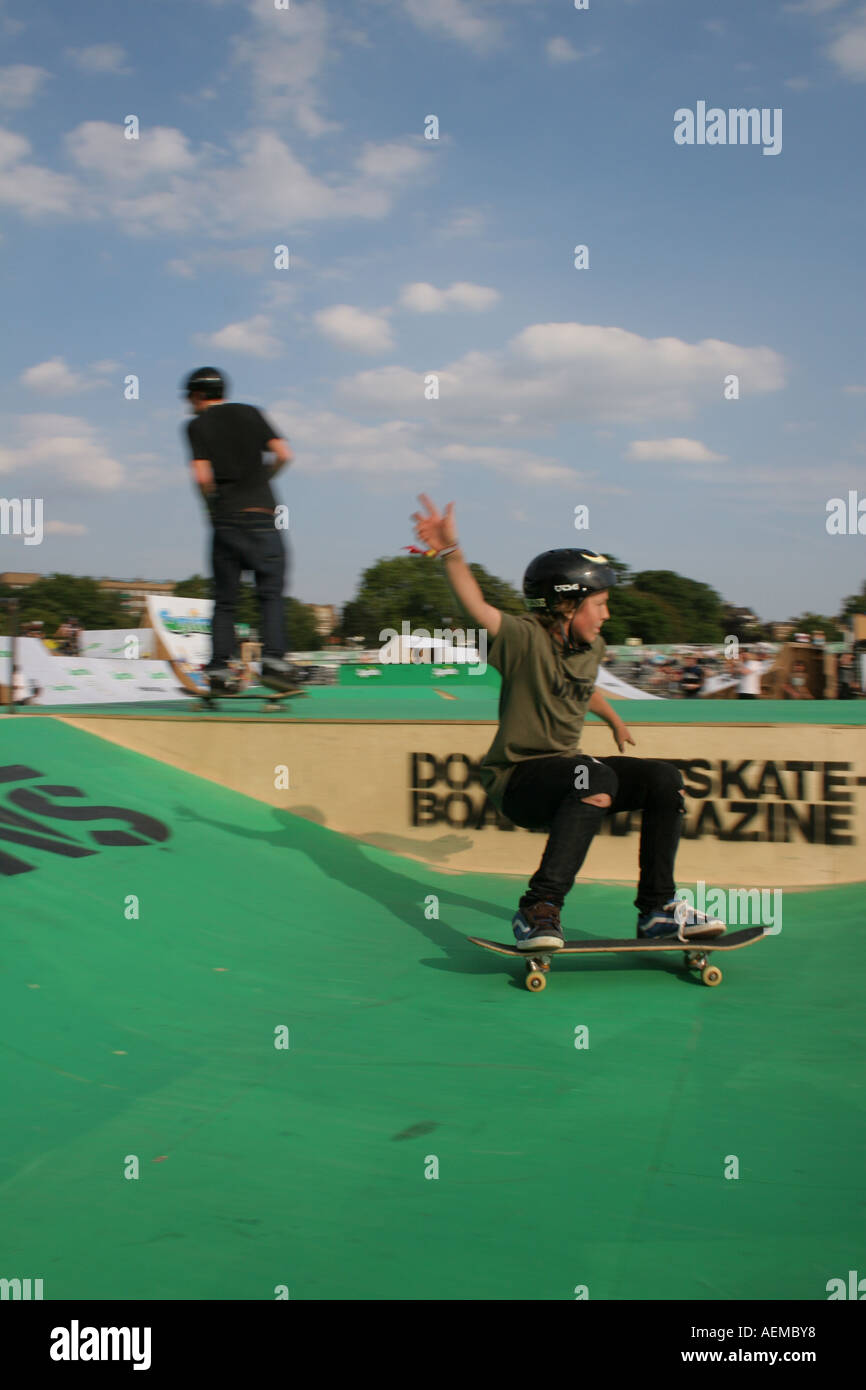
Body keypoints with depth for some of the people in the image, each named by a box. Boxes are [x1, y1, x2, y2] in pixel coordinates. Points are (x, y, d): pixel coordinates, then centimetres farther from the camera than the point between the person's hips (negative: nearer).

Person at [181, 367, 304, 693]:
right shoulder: (250, 413, 11)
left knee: (224, 599, 7)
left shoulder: (197, 425, 4)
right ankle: (273, 659, -12)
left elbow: (202, 476, -8)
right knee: (271, 593, 2)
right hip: (261, 515, 1)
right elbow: (284, 454, 3)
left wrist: (213, 505, 10)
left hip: (225, 519, 0)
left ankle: (219, 668, 2)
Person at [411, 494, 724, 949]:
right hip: (516, 779, -8)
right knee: (597, 777, -36)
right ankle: (539, 910, -34)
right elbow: (479, 608, -33)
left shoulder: (591, 648, 7)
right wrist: (450, 553, -48)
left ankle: (656, 910, 2)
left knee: (663, 778, -3)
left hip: (567, 771, 8)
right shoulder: (527, 639, -16)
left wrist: (613, 719, 47)